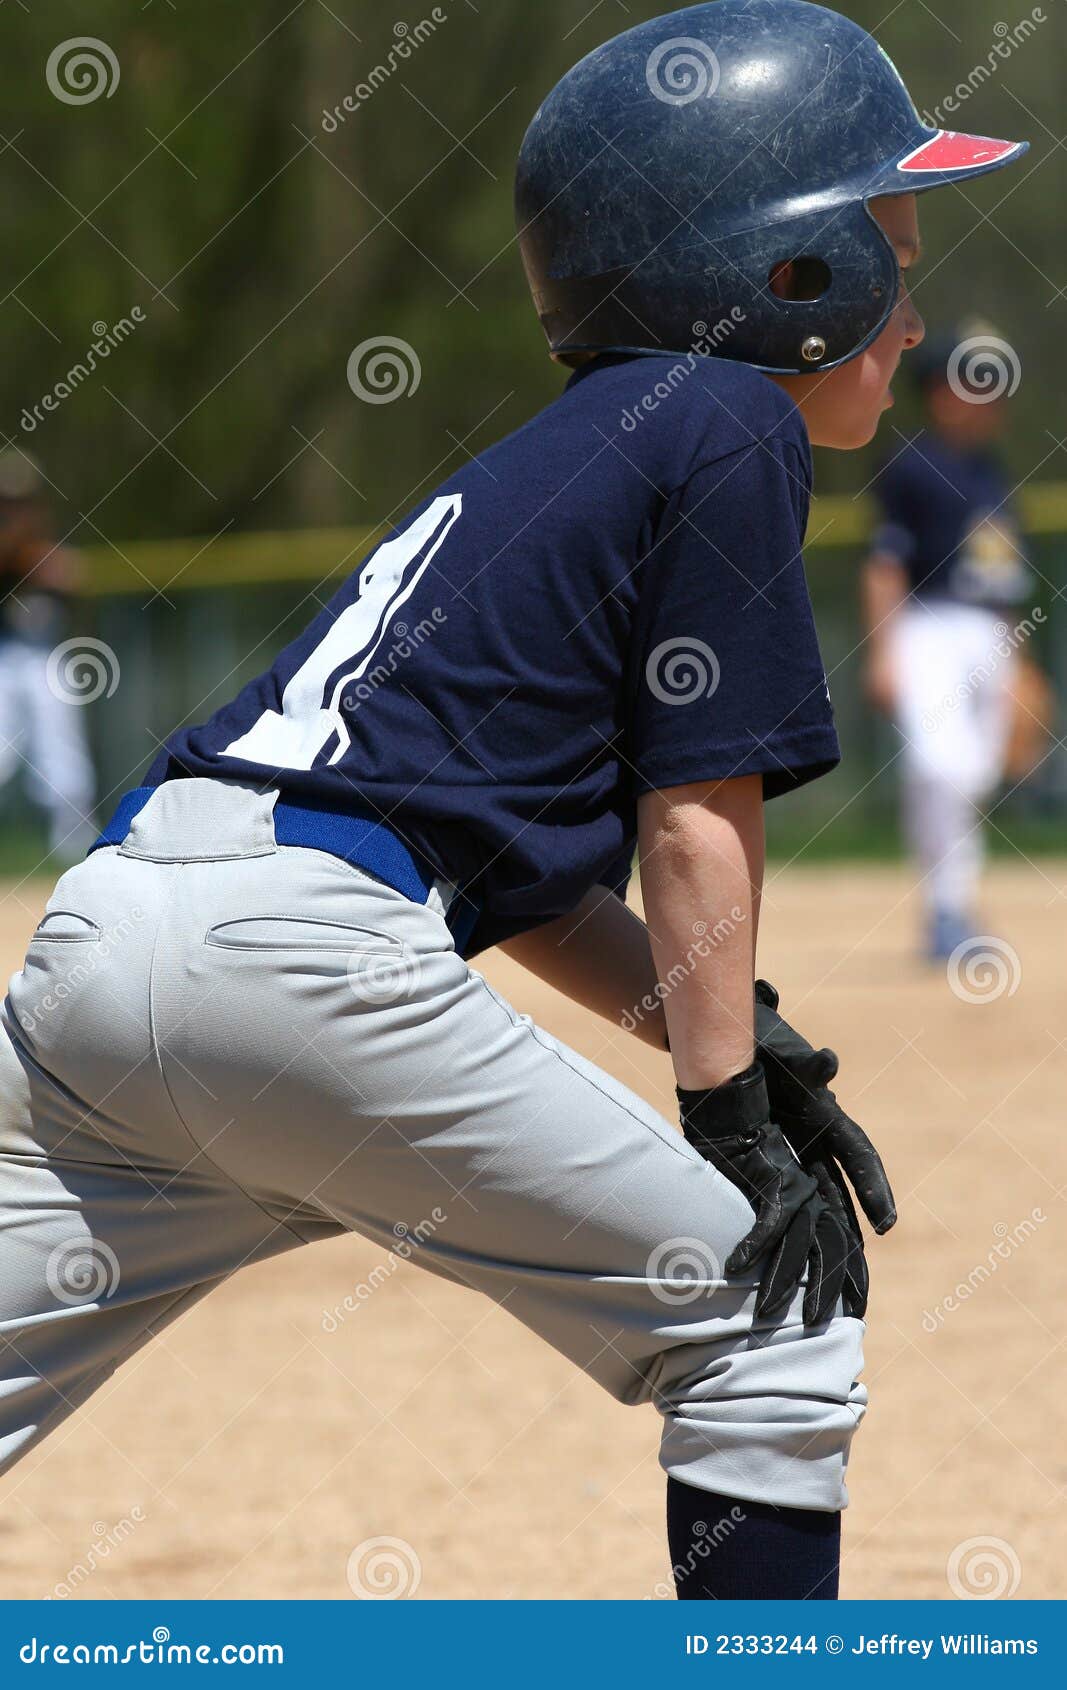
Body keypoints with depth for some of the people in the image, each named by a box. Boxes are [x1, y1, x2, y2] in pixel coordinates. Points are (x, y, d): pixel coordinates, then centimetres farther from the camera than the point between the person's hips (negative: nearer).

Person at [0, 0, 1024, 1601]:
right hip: (303, 948, -9)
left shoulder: (551, 456, 28)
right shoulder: (732, 432, 4)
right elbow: (695, 815, 0)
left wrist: (729, 1033, 17)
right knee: (770, 1319, 4)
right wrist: (730, 1107, 3)